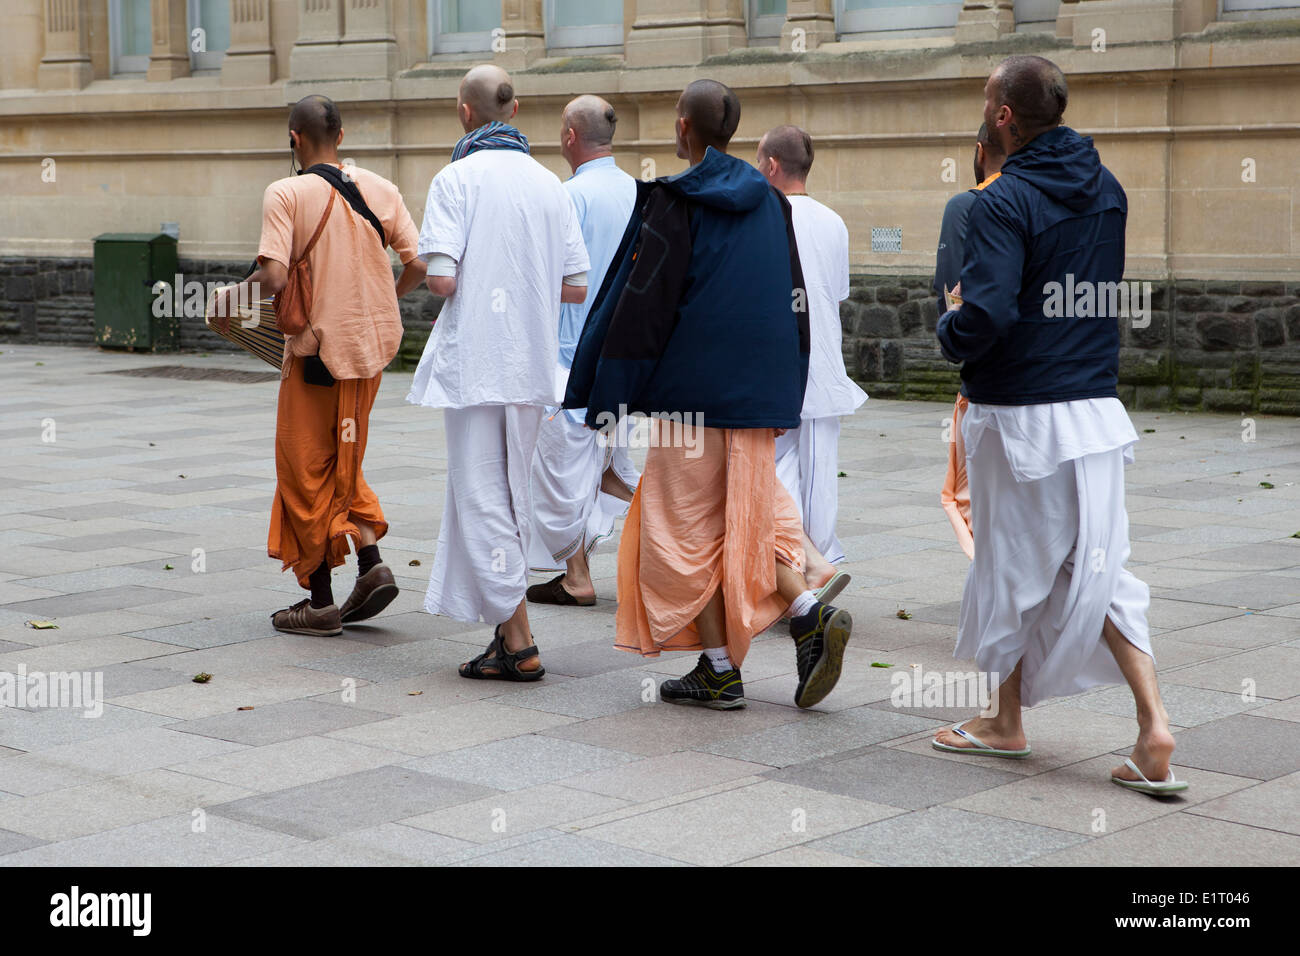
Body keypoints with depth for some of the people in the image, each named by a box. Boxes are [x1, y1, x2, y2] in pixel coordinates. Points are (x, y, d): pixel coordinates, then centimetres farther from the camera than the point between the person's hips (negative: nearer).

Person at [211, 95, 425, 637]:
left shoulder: (286, 194, -12)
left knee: (307, 470, 6)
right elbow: (418, 265, 2)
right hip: (371, 348, 5)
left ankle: (320, 602, 10)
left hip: (316, 350, -5)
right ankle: (371, 561, 6)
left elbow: (273, 277, -21)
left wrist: (229, 298, -2)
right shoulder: (379, 189, 3)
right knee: (342, 460, 21)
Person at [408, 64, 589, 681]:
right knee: (512, 496, 15)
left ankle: (518, 645, -4)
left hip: (475, 363, -6)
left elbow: (441, 278, -18)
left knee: (483, 498, -2)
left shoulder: (457, 179, -9)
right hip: (531, 364, 6)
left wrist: (449, 282, 5)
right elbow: (576, 288, 7)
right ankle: (505, 628, 19)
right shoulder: (548, 183, 7)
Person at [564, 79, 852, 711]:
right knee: (747, 514, 16)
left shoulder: (672, 204, -10)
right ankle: (809, 615, -5)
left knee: (689, 524, 4)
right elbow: (793, 303, 13)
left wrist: (607, 398, -6)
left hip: (691, 391, -6)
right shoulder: (769, 201, 9)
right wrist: (783, 400, 19)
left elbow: (642, 304, -12)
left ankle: (719, 669, 5)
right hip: (758, 392, 6)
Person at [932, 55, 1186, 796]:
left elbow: (986, 316, -26)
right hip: (1098, 408, 6)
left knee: (1013, 568, 9)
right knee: (1100, 569, 7)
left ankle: (1007, 722, 24)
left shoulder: (1006, 201, -16)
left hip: (1022, 415, -6)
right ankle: (1154, 728, -4)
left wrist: (950, 337, -4)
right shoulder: (1108, 190, 8)